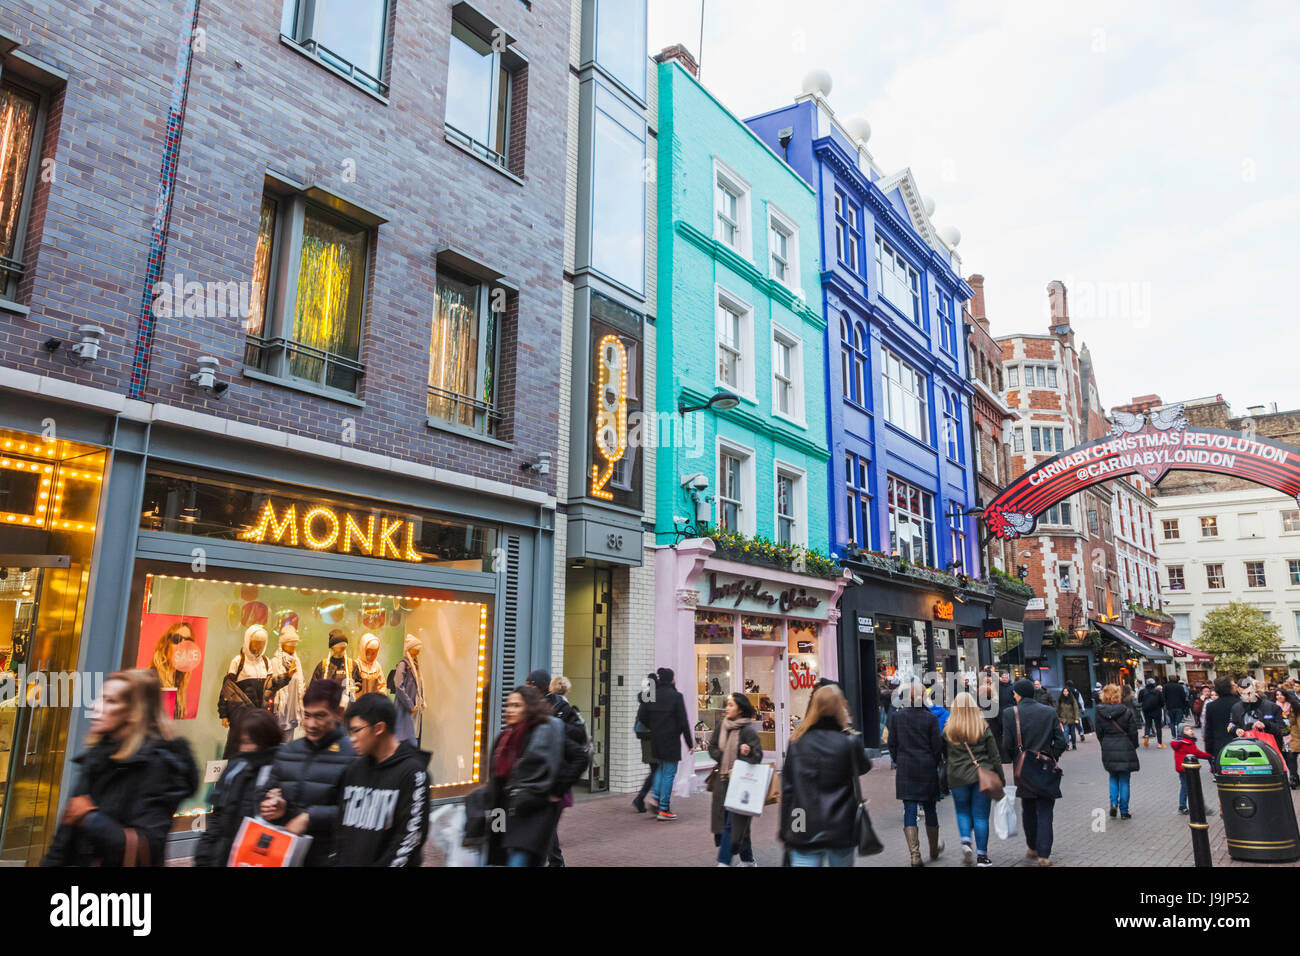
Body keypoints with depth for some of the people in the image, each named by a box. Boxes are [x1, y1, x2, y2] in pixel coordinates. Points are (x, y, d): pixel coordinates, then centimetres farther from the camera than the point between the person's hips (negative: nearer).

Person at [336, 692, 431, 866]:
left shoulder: (413, 772, -11)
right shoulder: (354, 768, 11)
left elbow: (412, 835, -14)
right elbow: (341, 827, 15)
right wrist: (338, 862, 6)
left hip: (382, 862, -6)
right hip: (347, 862, 6)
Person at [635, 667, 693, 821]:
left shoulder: (650, 695, 1)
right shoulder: (676, 696, -12)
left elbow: (641, 716, 2)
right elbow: (683, 721, -10)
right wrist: (690, 743, -3)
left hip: (655, 739, 5)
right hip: (671, 741, -5)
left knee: (661, 768, 25)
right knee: (669, 773, 2)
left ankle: (655, 797, 11)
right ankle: (663, 810, 4)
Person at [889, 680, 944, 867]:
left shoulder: (896, 716, -4)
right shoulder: (931, 718, -8)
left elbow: (892, 744, 1)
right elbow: (937, 746, -4)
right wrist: (933, 765, 12)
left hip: (905, 770, 0)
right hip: (927, 770, 0)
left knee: (909, 811, 1)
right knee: (930, 809, 15)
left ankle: (914, 854, -8)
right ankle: (934, 849, 32)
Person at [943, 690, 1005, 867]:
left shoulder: (948, 730, -3)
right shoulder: (983, 728, -3)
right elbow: (995, 755, 1)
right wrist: (1001, 778, 8)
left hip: (958, 778, 0)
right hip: (982, 775, 0)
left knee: (963, 811, 18)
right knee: (980, 815, 7)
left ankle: (965, 840, -3)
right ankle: (981, 855, 9)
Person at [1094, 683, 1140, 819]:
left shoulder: (1099, 712, -6)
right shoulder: (1126, 711, -11)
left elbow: (1098, 733, 0)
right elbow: (1133, 732, -6)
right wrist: (1133, 746, 10)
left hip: (1108, 750, 2)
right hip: (1125, 749, -2)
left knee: (1113, 777, 20)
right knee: (1124, 780, 7)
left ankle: (1113, 803, 3)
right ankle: (1124, 811, 12)